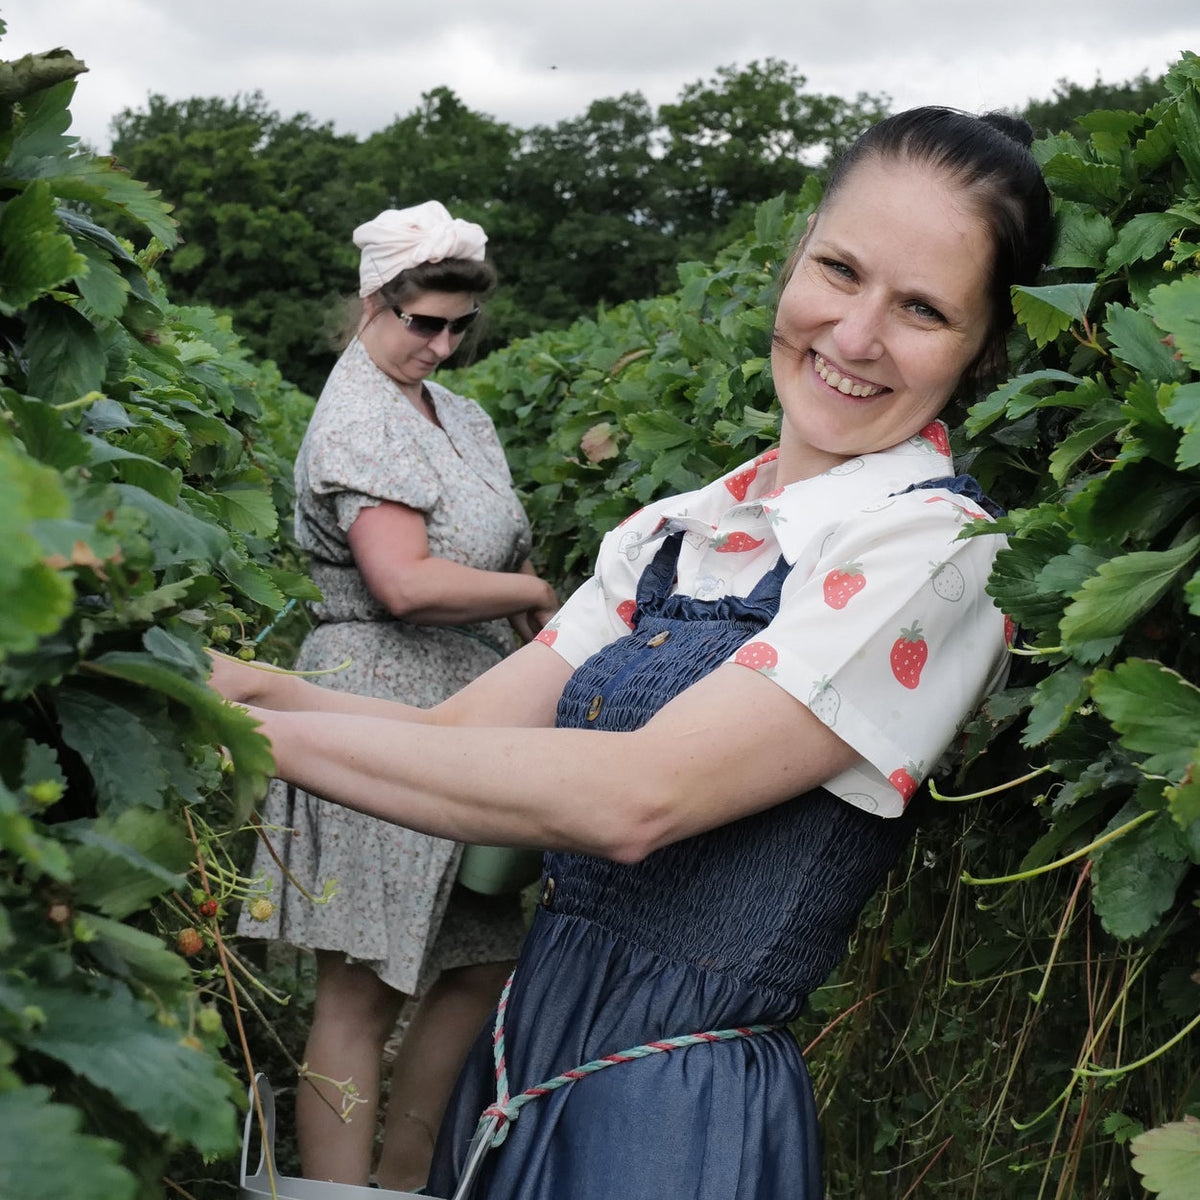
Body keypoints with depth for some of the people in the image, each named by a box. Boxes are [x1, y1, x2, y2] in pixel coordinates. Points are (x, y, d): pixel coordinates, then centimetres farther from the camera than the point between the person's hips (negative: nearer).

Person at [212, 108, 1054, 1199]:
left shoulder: (935, 551, -16)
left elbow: (638, 798, -25)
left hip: (681, 1111, -6)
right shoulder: (677, 532, 6)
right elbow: (463, 731, 2)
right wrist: (244, 683, -14)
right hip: (532, 1049, 6)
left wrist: (257, 729, -22)